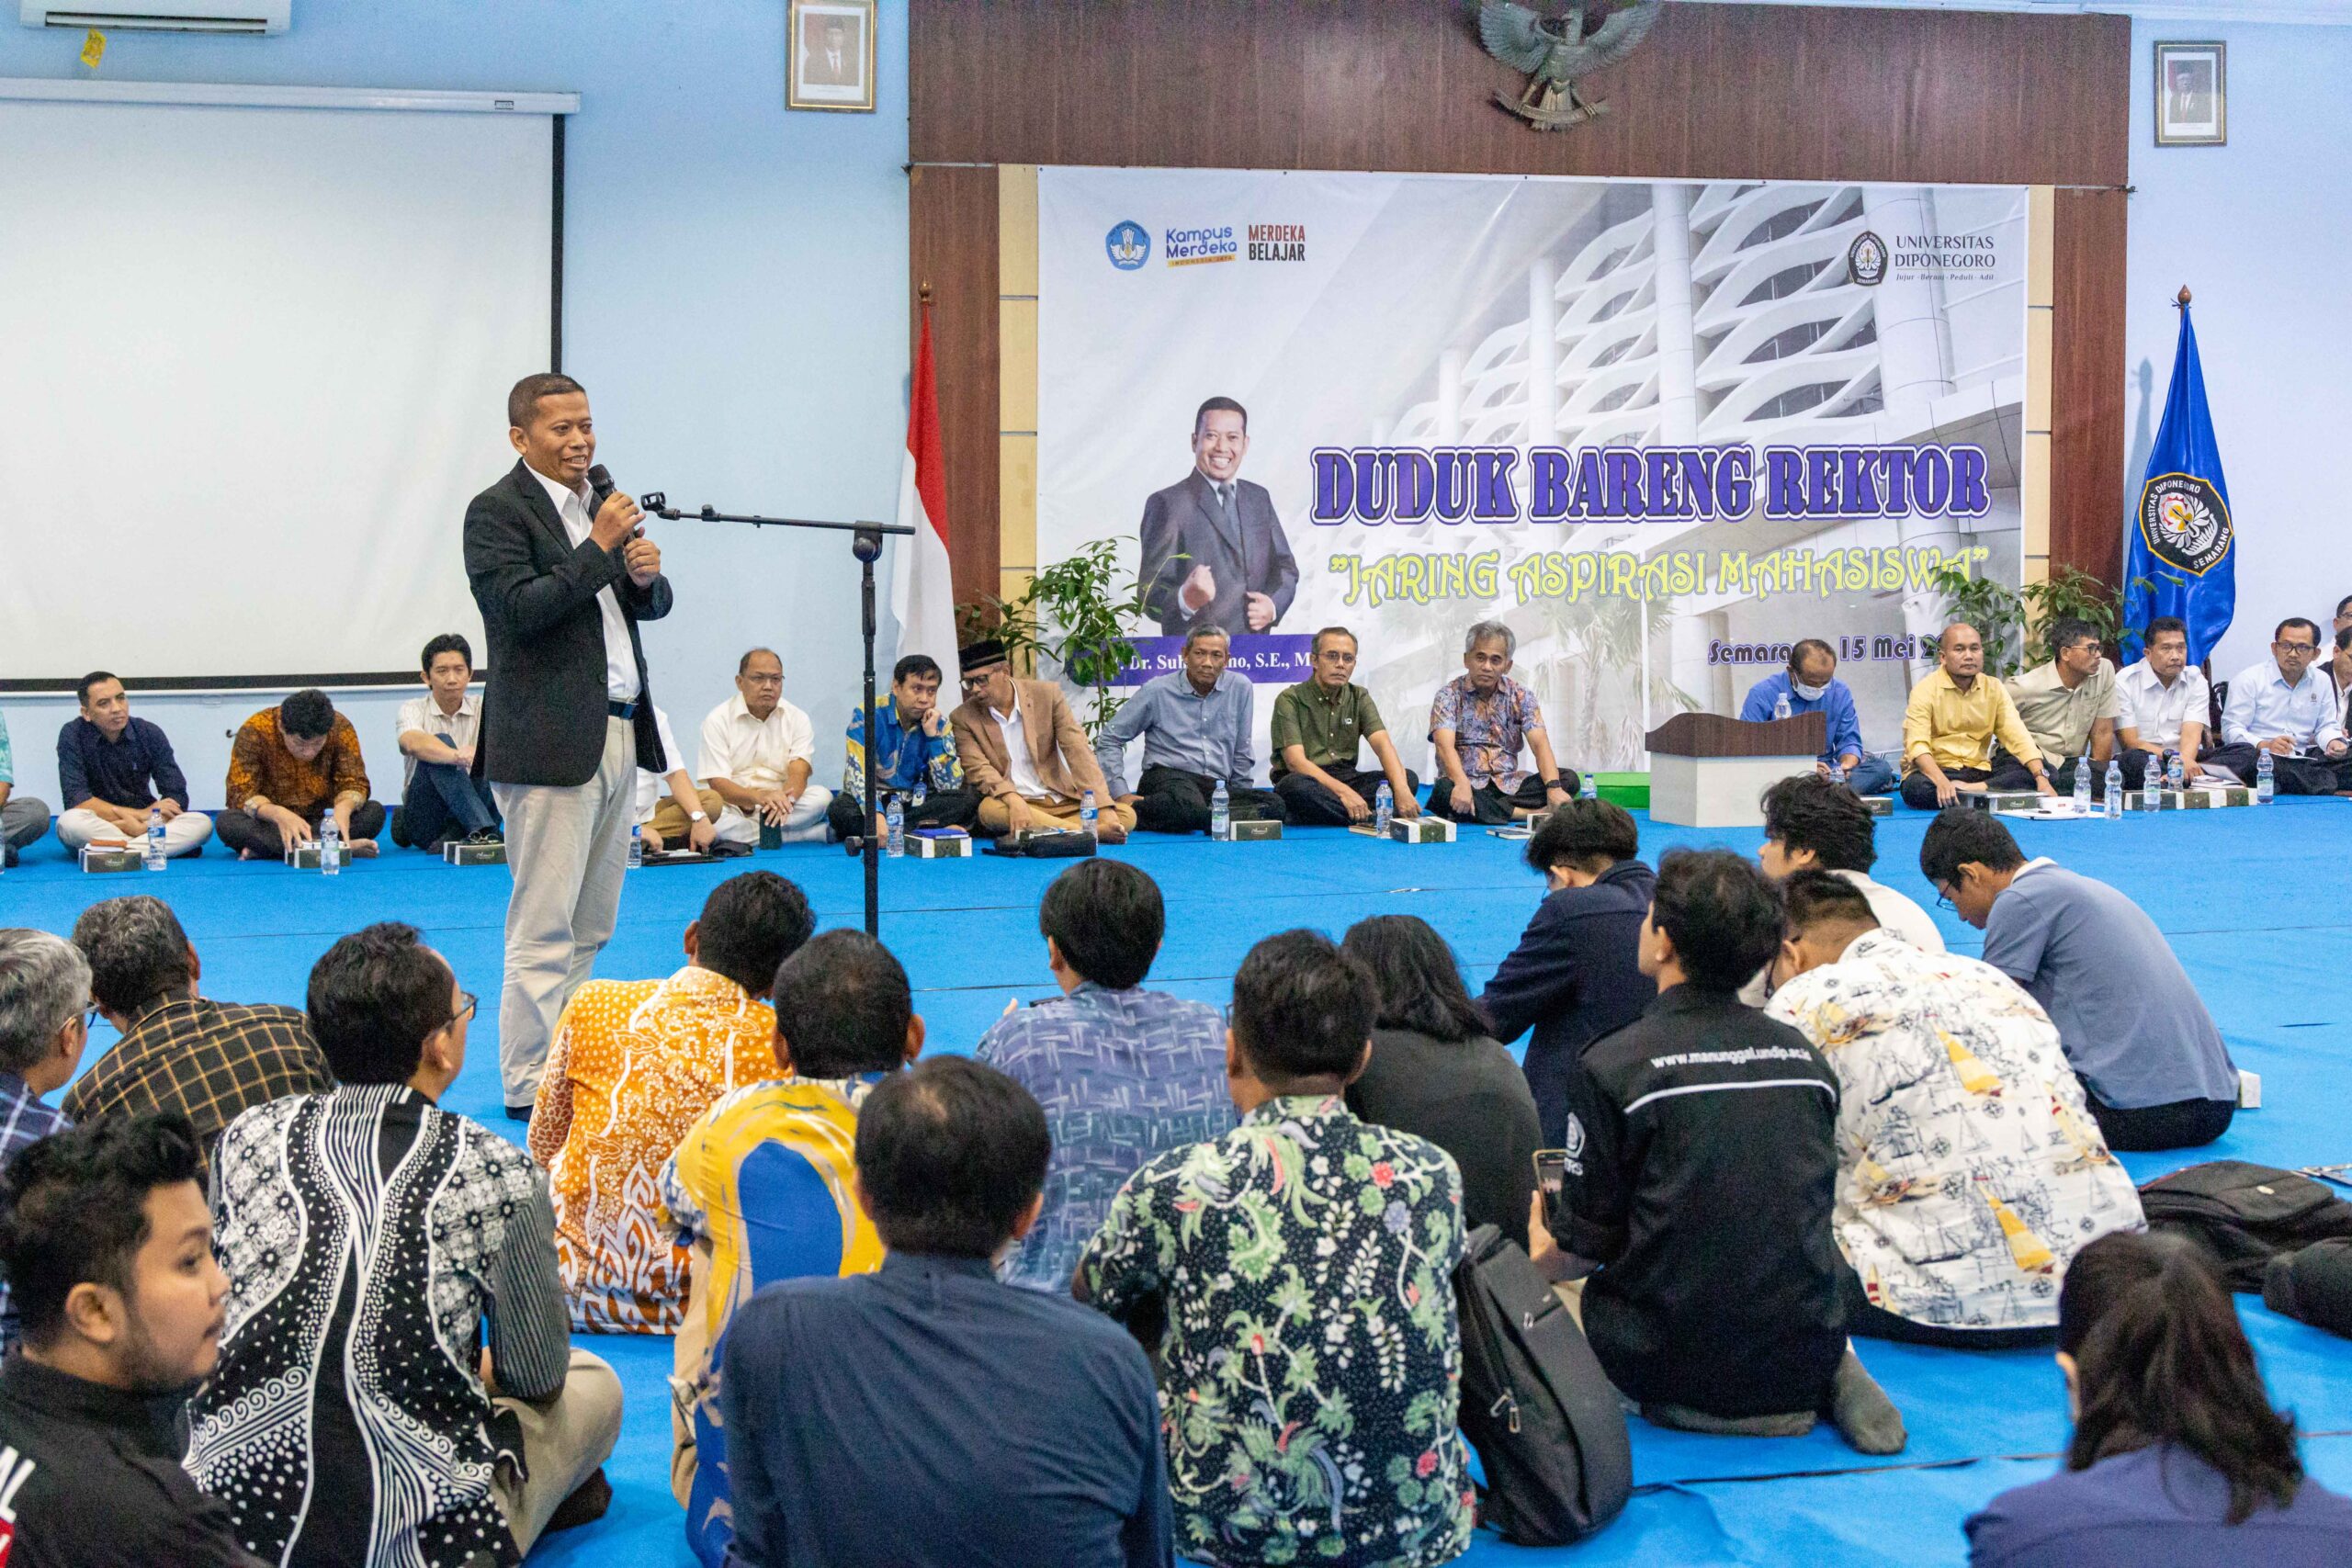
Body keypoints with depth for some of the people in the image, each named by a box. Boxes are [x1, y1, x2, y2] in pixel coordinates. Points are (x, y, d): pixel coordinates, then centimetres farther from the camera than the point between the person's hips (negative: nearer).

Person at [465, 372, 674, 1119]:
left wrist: (647, 575, -5)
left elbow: (652, 606, 17)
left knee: (592, 925, 13)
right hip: (550, 741, -8)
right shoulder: (497, 511, -7)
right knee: (545, 924, -5)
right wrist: (600, 548, -18)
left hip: (618, 733, 8)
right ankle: (529, 1084, 1)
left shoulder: (603, 503, 16)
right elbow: (519, 608, -19)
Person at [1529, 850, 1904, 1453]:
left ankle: (1695, 1409, -1)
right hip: (1806, 1350, 5)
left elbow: (1583, 1249, -6)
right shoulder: (1805, 1056, 3)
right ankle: (1828, 1378, 5)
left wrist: (1536, 1255, 19)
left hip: (1674, 1358, -5)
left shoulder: (1611, 1066, -13)